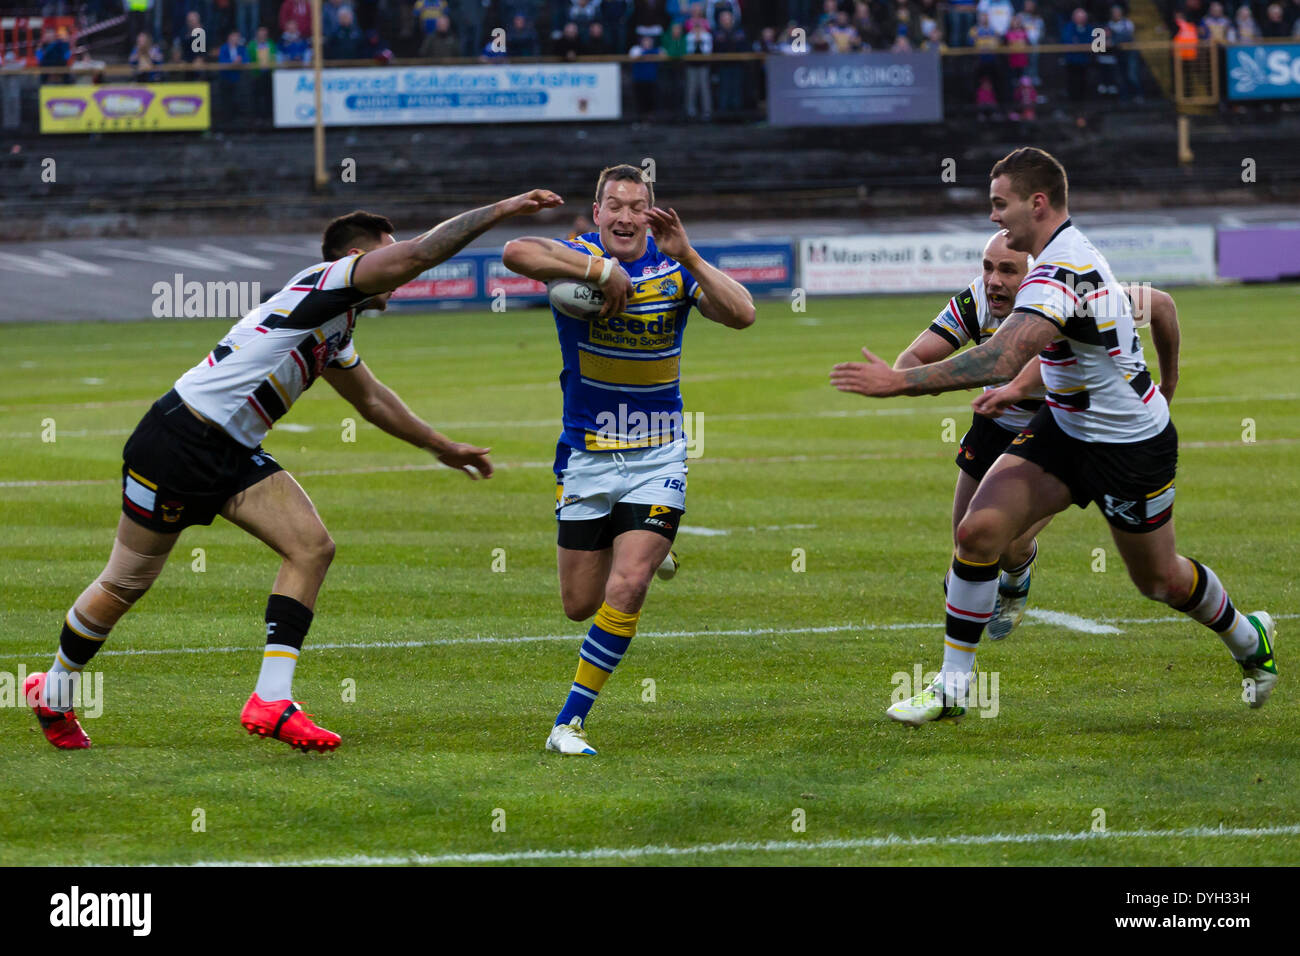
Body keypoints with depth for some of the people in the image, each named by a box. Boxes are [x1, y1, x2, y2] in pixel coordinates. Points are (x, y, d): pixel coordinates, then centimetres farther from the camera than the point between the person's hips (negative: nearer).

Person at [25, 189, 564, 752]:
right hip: (176, 444, -9)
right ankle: (53, 693, 25)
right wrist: (499, 211, -19)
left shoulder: (335, 336, 15)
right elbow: (418, 255, -24)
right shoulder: (324, 283, -13)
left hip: (234, 454, 9)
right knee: (126, 584, 3)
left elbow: (372, 400, 33)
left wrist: (441, 447, 40)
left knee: (312, 547, -9)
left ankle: (271, 701, -12)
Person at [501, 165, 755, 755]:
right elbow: (516, 252, -32)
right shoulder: (579, 258, -10)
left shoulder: (675, 268, -4)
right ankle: (642, 549, 45)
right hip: (586, 457, 0)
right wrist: (602, 270, -33)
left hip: (657, 458, 0)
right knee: (580, 606, 9)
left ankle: (569, 723, -5)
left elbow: (741, 314, -18)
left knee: (626, 590, -16)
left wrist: (688, 256, -29)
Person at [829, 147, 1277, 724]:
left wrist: (899, 382, -44)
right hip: (1064, 428, 9)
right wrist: (1017, 391, 23)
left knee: (1159, 579, 12)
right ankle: (952, 688, -3)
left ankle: (1249, 640, 43)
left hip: (1131, 447, -9)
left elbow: (1000, 361, -43)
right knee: (979, 529, -10)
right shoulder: (1070, 252, 0)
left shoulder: (1058, 275, -31)